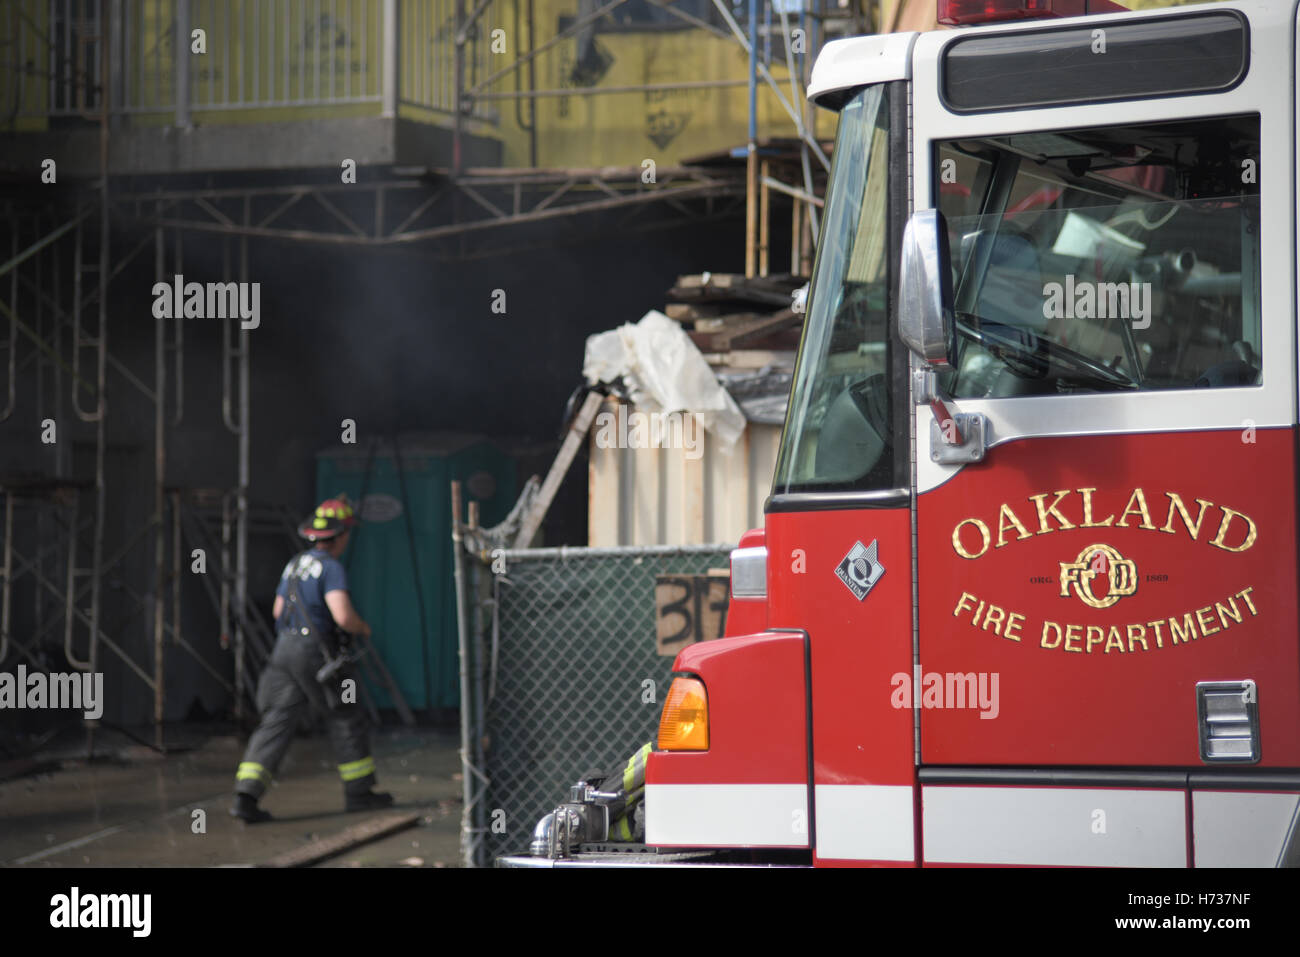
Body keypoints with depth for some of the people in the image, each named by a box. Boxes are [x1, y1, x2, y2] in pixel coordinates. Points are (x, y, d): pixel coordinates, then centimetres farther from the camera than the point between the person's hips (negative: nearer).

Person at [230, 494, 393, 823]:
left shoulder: (295, 564, 15)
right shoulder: (331, 567, -11)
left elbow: (279, 610, 23)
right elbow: (343, 616, -21)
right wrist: (363, 628, 0)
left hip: (284, 648, 7)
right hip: (316, 653, -7)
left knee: (276, 723, 0)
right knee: (346, 717, 11)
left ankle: (245, 796, -12)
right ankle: (359, 792, 20)